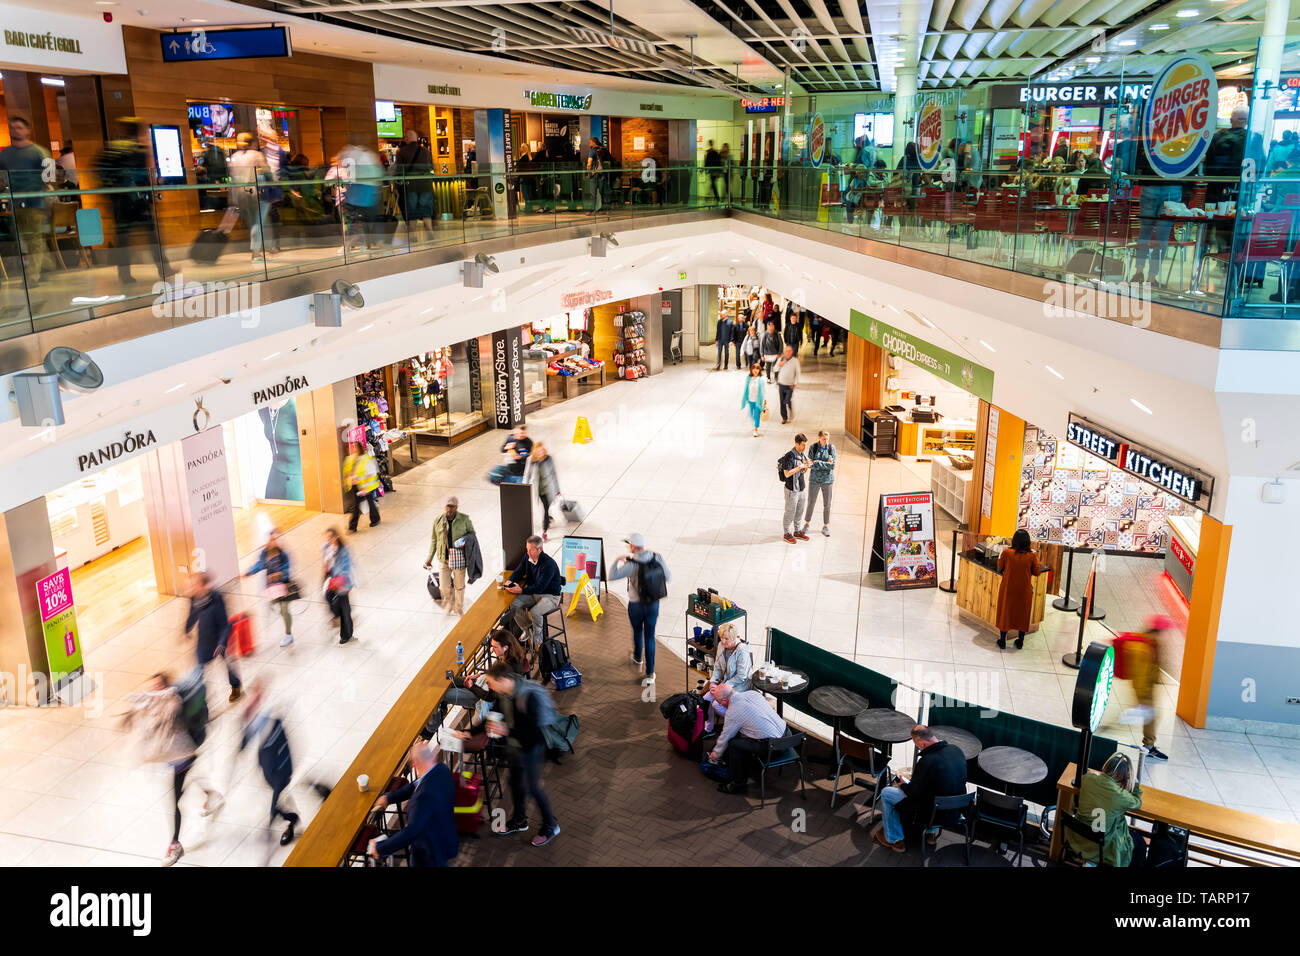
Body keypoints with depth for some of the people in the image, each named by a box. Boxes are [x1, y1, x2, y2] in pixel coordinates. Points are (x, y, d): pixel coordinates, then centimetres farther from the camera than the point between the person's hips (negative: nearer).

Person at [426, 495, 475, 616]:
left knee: (459, 585, 10)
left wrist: (465, 543, -14)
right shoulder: (438, 520, -1)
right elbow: (434, 540, 9)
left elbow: (472, 533, 7)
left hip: (459, 557, -2)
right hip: (444, 557, 2)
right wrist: (429, 558, 10)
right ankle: (449, 602, 39)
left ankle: (459, 609, 33)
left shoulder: (464, 519, -7)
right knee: (445, 587, 5)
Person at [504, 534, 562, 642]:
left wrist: (521, 591, -38)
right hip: (533, 592, 7)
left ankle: (538, 634, 0)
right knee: (514, 605, -17)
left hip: (550, 596, -7)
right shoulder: (527, 557, -2)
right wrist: (510, 581, -11)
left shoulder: (549, 564, -27)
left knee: (534, 612, -33)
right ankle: (527, 630, 6)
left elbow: (540, 587, -30)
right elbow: (518, 572, 12)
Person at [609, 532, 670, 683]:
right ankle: (650, 673, 10)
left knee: (637, 631, 25)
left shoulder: (632, 565, -25)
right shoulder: (658, 558, -11)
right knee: (650, 637, 12)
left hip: (636, 605, -3)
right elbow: (667, 577, -1)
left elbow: (612, 576, -27)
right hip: (653, 604, 3)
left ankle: (637, 657, 51)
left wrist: (617, 561, -10)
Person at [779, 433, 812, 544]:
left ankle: (797, 531, 31)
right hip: (792, 490, -7)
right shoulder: (789, 456, -20)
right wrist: (800, 467, -22)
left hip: (802, 489, 7)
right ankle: (787, 534, 19)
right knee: (790, 513, 6)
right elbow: (787, 474, -25)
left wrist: (807, 466, -8)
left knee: (799, 512, 17)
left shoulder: (803, 455, 5)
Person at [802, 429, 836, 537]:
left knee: (827, 504, 8)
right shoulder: (813, 447, -6)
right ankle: (807, 524, 26)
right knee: (811, 503, 8)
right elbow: (811, 464, -12)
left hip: (827, 479, 0)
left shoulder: (831, 448, -7)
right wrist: (826, 463, -18)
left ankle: (825, 527, 22)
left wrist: (817, 462, -17)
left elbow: (833, 465, -12)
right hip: (814, 479, 0)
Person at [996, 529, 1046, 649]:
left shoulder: (1006, 553, -15)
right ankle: (1020, 641, 24)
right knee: (1022, 613, 16)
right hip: (1024, 591, 1)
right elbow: (1037, 572, -2)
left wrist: (999, 557, 14)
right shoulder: (1031, 556, -13)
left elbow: (1000, 568, -2)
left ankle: (1002, 640, 21)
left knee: (1005, 612, 13)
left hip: (1008, 589, 0)